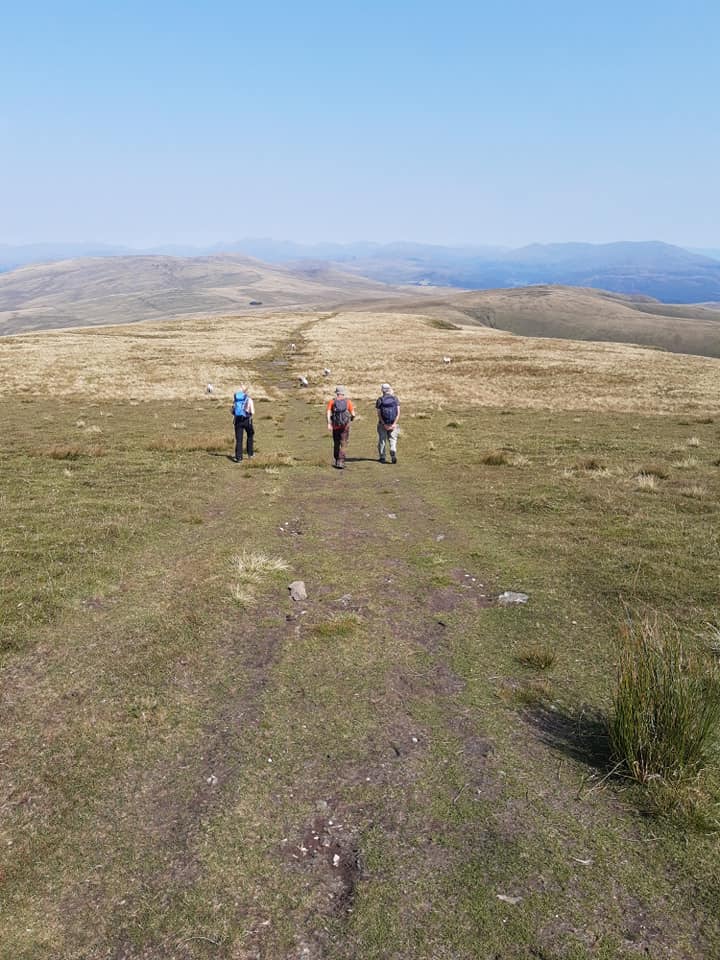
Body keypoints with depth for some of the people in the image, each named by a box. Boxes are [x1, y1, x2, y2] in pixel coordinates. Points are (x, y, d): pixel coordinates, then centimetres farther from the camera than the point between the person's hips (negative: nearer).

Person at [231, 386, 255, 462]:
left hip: (238, 420, 2)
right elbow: (252, 411, -5)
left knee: (238, 439, 2)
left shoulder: (236, 399, 9)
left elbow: (233, 411, 8)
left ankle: (238, 457, -5)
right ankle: (250, 454, 25)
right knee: (250, 435, 22)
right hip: (247, 420, -2)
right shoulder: (249, 399, -1)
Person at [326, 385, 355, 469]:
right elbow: (353, 414, 0)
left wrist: (329, 423, -15)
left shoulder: (332, 401, 5)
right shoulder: (348, 402, 3)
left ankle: (335, 461, 21)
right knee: (343, 445, -1)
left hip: (335, 426, 2)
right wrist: (352, 418, 22)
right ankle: (340, 462, -11)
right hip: (345, 426, -2)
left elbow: (327, 412, -10)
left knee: (336, 444, 18)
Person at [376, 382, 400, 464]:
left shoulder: (380, 400, -3)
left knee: (382, 440, 10)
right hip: (393, 424, 1)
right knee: (393, 440, 6)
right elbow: (398, 413, -6)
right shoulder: (395, 398, 2)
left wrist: (384, 424, -11)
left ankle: (382, 458, 14)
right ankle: (393, 453, -19)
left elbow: (379, 414, -10)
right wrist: (394, 424, -9)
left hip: (382, 424, -1)